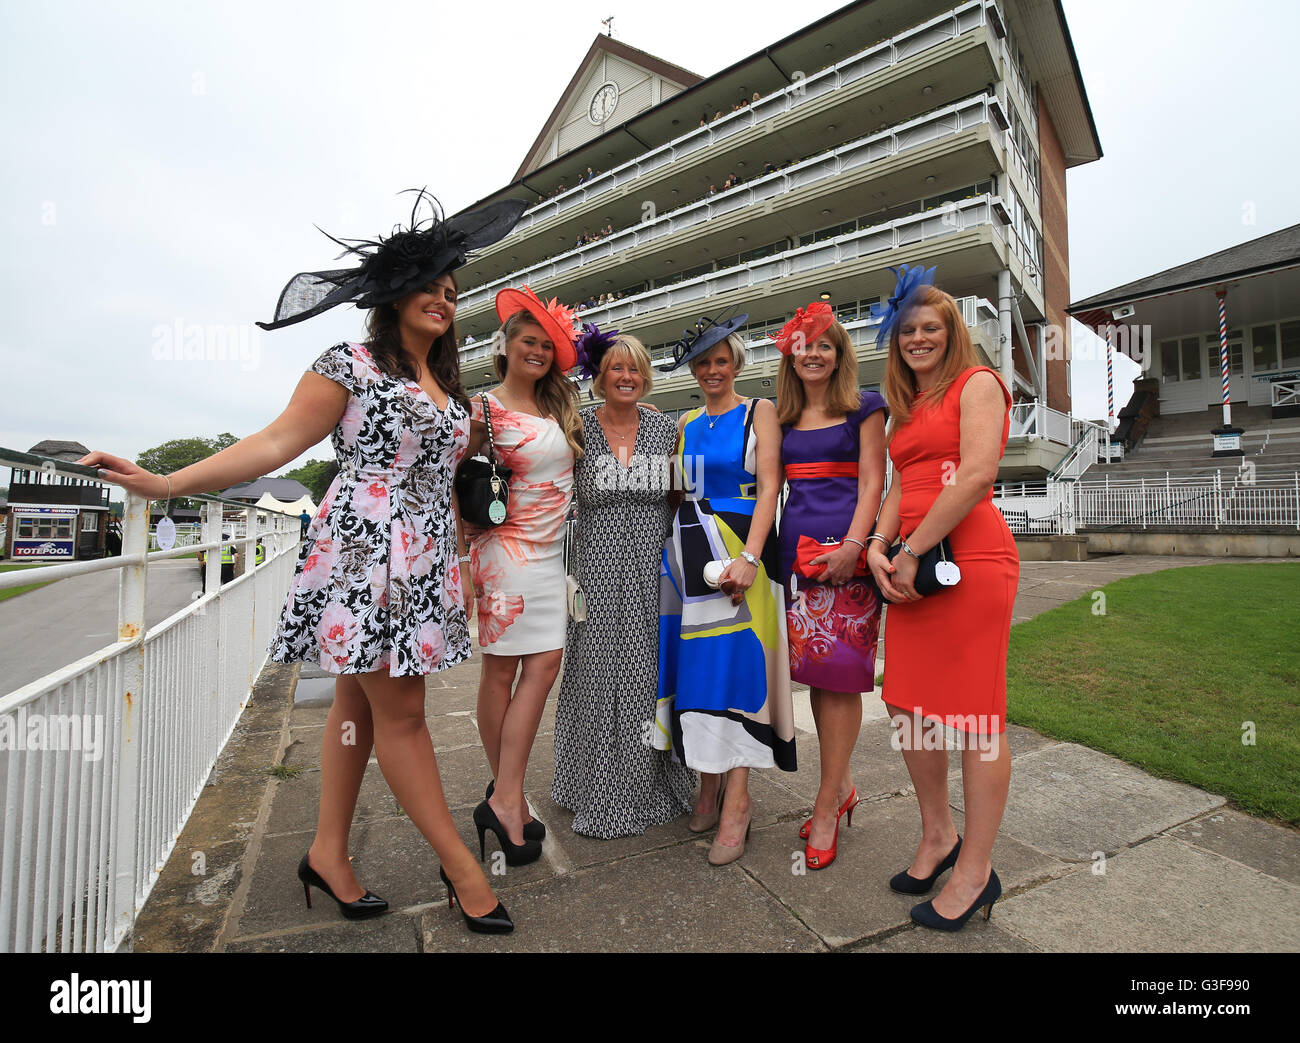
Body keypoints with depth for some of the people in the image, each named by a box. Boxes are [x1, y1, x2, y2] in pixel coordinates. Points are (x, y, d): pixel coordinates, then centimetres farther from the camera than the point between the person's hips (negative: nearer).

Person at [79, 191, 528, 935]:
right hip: (364, 556, -7)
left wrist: (461, 560, 18)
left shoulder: (451, 390, 17)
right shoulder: (352, 364, -2)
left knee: (360, 703, 13)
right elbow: (278, 442, -7)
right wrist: (170, 483, -14)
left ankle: (329, 853, 27)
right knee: (400, 711, -2)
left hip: (426, 566, 7)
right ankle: (460, 866, 10)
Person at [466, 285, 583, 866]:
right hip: (504, 550, -6)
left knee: (543, 665, 0)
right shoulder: (485, 408, -5)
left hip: (549, 551, 6)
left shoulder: (559, 407, 14)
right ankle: (507, 797, 14)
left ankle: (504, 797, 10)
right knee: (500, 669, 3)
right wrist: (461, 561, -10)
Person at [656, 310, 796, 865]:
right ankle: (708, 786, 20)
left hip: (738, 545, -5)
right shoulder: (684, 423, 17)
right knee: (693, 660, 6)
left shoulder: (759, 412, 3)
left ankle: (737, 799, 5)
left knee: (735, 662, -6)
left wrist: (749, 557, -19)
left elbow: (769, 487, -8)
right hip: (687, 549, 5)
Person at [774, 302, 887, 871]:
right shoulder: (784, 418, 17)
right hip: (796, 545, 5)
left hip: (845, 549, -5)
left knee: (840, 673, -3)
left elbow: (871, 483, -4)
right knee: (812, 668, 8)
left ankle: (827, 805, 10)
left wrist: (852, 546, -17)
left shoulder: (863, 408, 5)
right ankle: (841, 786, 26)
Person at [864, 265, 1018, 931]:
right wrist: (878, 549, -2)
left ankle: (974, 872, 17)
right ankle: (938, 836, 31)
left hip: (969, 558, -8)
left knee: (975, 714, 1)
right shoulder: (906, 406, 22)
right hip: (912, 565, 8)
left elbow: (976, 476, -15)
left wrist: (912, 552, -14)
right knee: (907, 704, 11)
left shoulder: (977, 382, 0)